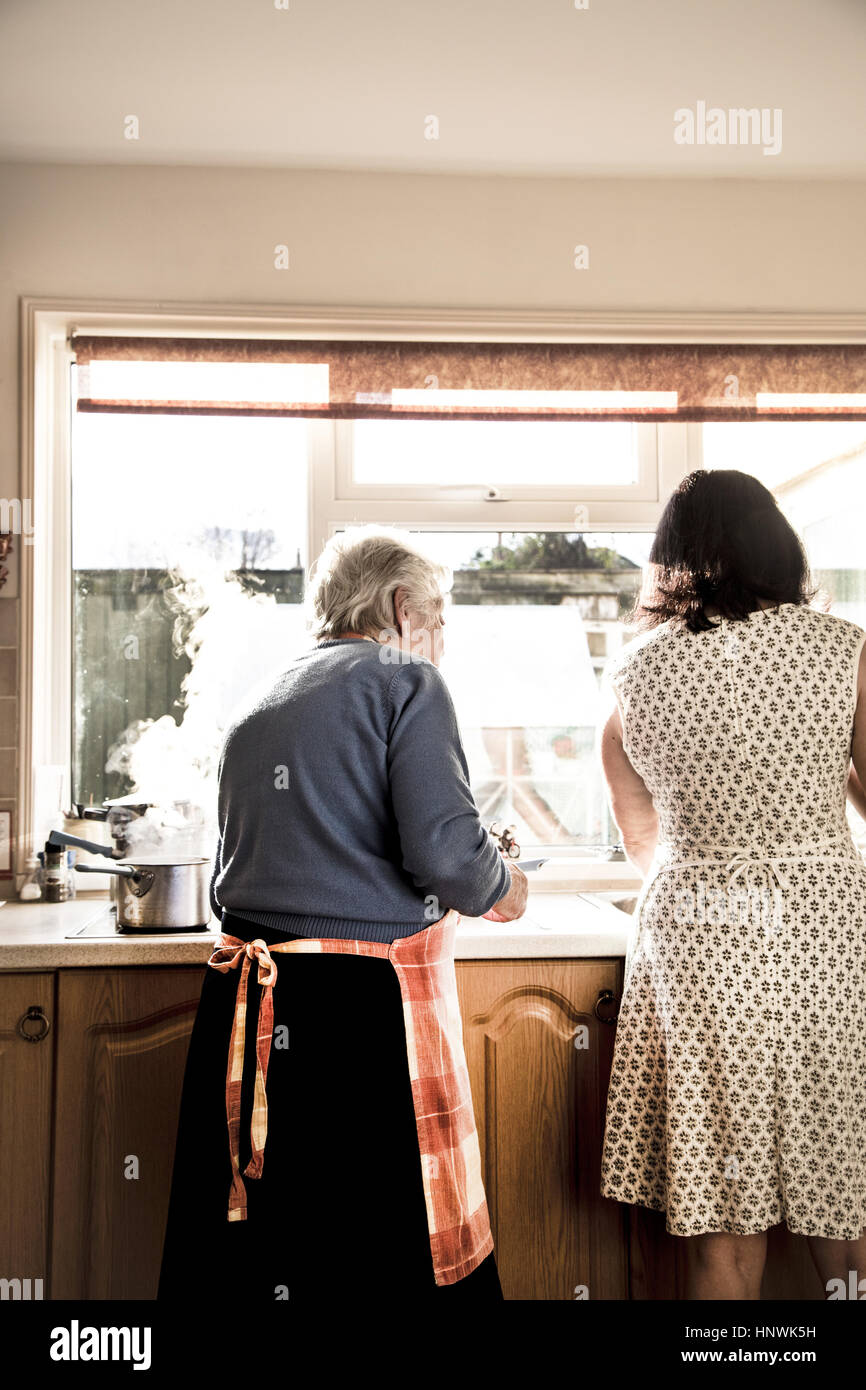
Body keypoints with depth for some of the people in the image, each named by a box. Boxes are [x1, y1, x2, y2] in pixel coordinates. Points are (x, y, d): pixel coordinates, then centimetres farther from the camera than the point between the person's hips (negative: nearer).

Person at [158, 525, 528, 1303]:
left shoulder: (255, 708, 16)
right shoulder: (405, 680, -5)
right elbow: (442, 849, -15)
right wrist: (500, 890, 4)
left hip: (245, 1004, 7)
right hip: (366, 1005, -7)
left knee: (251, 1252, 14)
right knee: (393, 1253, 4)